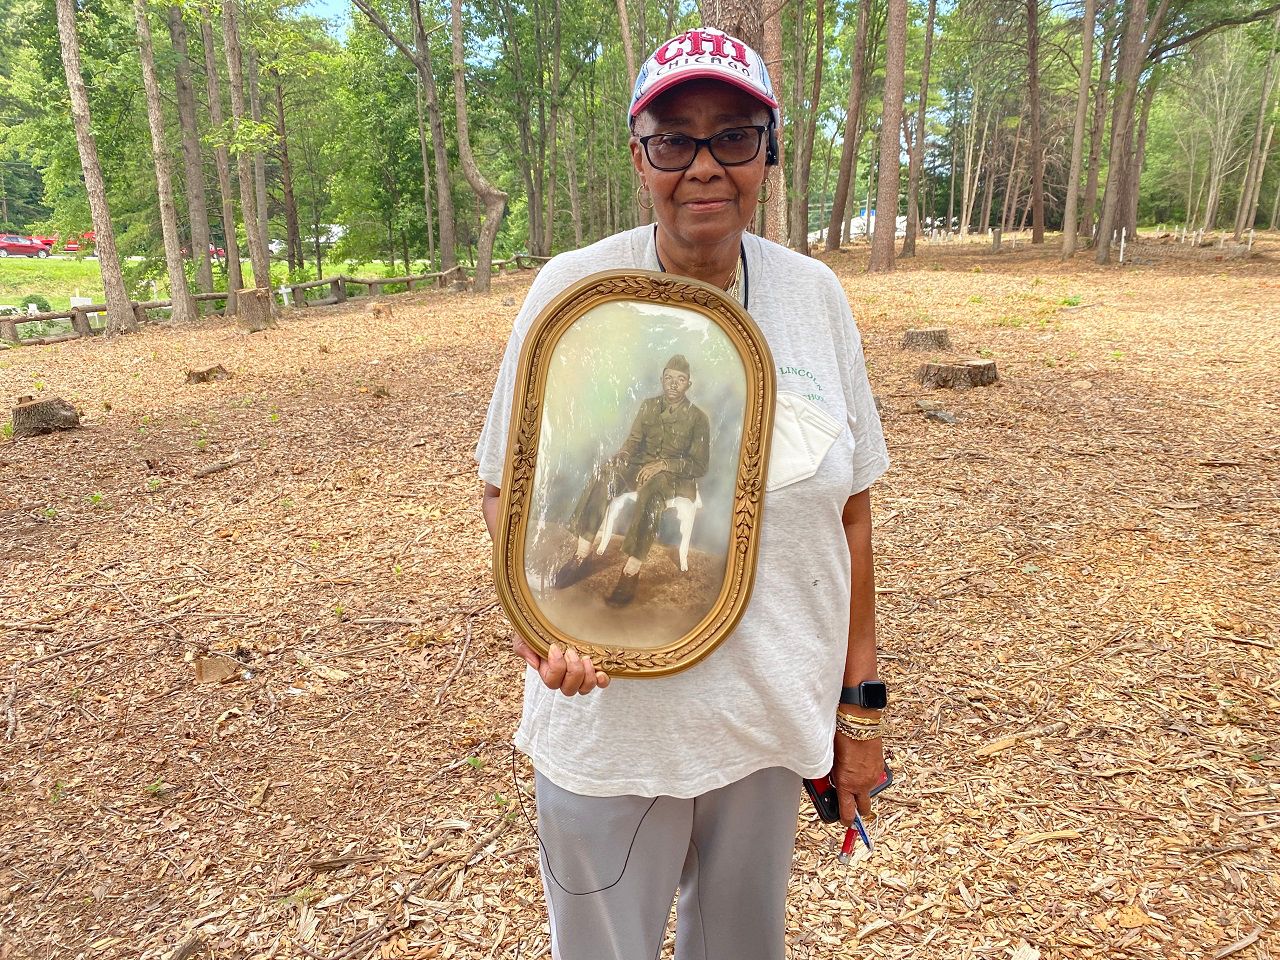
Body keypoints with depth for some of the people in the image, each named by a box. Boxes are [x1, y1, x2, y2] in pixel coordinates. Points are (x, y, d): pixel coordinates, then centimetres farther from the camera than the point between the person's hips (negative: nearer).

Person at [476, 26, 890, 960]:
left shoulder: (816, 295, -3)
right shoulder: (572, 289, -12)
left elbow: (848, 504, 2)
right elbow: (507, 487, -3)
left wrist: (860, 699, 4)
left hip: (771, 719, 3)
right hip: (609, 717, -2)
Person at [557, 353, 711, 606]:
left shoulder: (698, 419, -2)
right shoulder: (649, 406, 12)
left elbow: (700, 466, -5)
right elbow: (633, 441, 11)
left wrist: (664, 464, -19)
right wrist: (622, 457, -13)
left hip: (675, 476, -4)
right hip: (641, 466, 4)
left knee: (651, 491, -41)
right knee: (604, 474, -29)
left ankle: (631, 573, -42)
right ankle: (582, 556, -31)